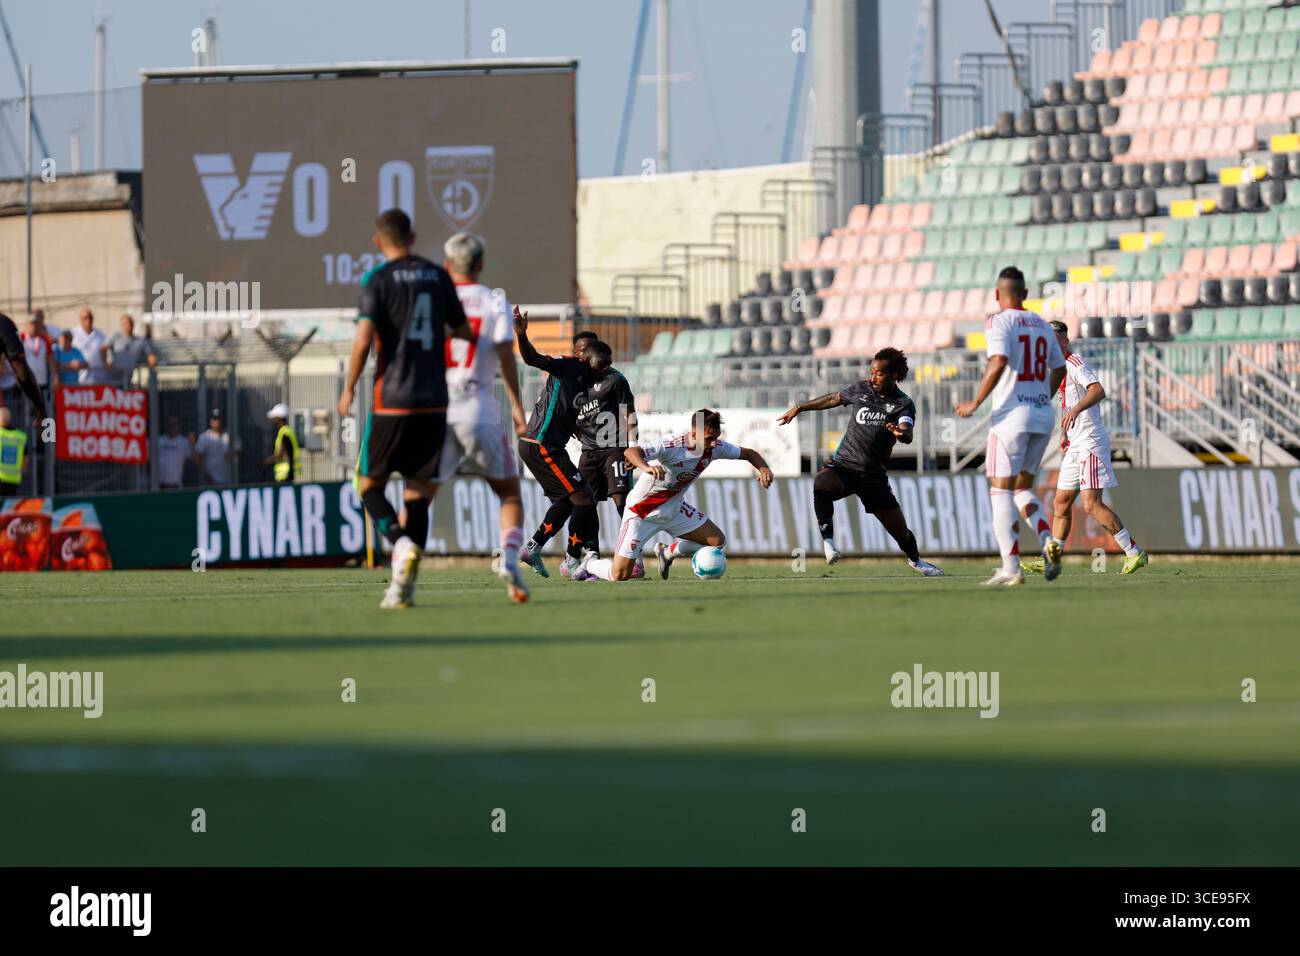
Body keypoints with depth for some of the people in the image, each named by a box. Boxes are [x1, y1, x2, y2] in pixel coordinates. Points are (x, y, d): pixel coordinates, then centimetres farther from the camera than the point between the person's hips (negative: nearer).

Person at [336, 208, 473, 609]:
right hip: (434, 401, 4)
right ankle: (404, 585, -3)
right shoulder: (439, 276, 8)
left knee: (370, 485, 9)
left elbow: (363, 340, -14)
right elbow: (464, 332, 14)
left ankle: (401, 544, -18)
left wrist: (349, 389, -2)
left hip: (393, 399, -4)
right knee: (418, 493, 6)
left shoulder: (378, 280, -5)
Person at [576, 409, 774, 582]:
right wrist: (646, 467, -69)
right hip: (642, 512, -7)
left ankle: (667, 553, 23)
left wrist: (763, 468, -18)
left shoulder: (715, 448, -12)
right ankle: (590, 564, 23)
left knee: (718, 541, -2)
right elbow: (631, 452, -47)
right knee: (620, 575, -13)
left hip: (674, 508, 7)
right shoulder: (672, 446, -33)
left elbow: (748, 453, 3)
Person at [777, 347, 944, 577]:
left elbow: (907, 436, -24)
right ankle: (828, 539, -29)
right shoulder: (861, 390, 3)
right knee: (821, 485, -37)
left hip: (874, 474, -1)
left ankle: (915, 559, 38)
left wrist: (900, 433, -49)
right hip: (843, 466, 1)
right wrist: (800, 408, 28)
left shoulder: (903, 404, -5)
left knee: (900, 530, 6)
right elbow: (833, 399, 23)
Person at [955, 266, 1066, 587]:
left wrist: (975, 403, -15)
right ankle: (1049, 544, -5)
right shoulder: (1041, 325, 14)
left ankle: (1011, 569, -8)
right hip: (1043, 417, 7)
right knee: (1022, 489, 18)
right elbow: (1059, 369, 25)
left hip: (1011, 416, -7)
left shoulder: (999, 322, -7)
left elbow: (998, 363, -22)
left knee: (1000, 492, -2)